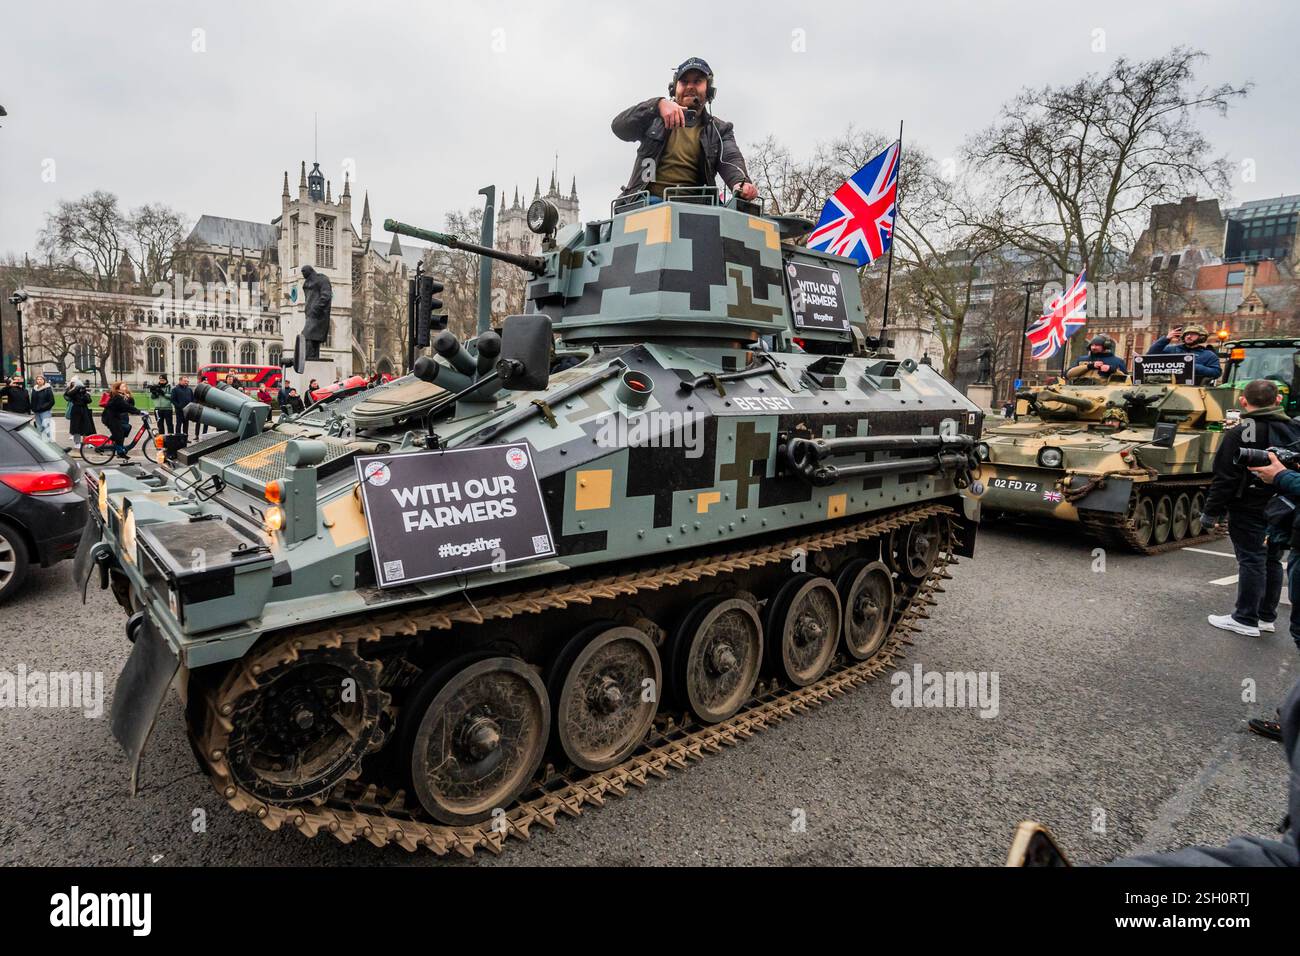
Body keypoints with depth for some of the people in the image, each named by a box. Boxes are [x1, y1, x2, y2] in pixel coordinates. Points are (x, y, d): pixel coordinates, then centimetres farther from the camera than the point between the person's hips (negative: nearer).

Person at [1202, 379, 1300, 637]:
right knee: (1271, 561, 14)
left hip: (1249, 510, -6)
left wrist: (1211, 511, -10)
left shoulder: (1238, 433, -15)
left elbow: (1225, 478, -16)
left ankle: (1246, 620, 1)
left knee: (1251, 561, -3)